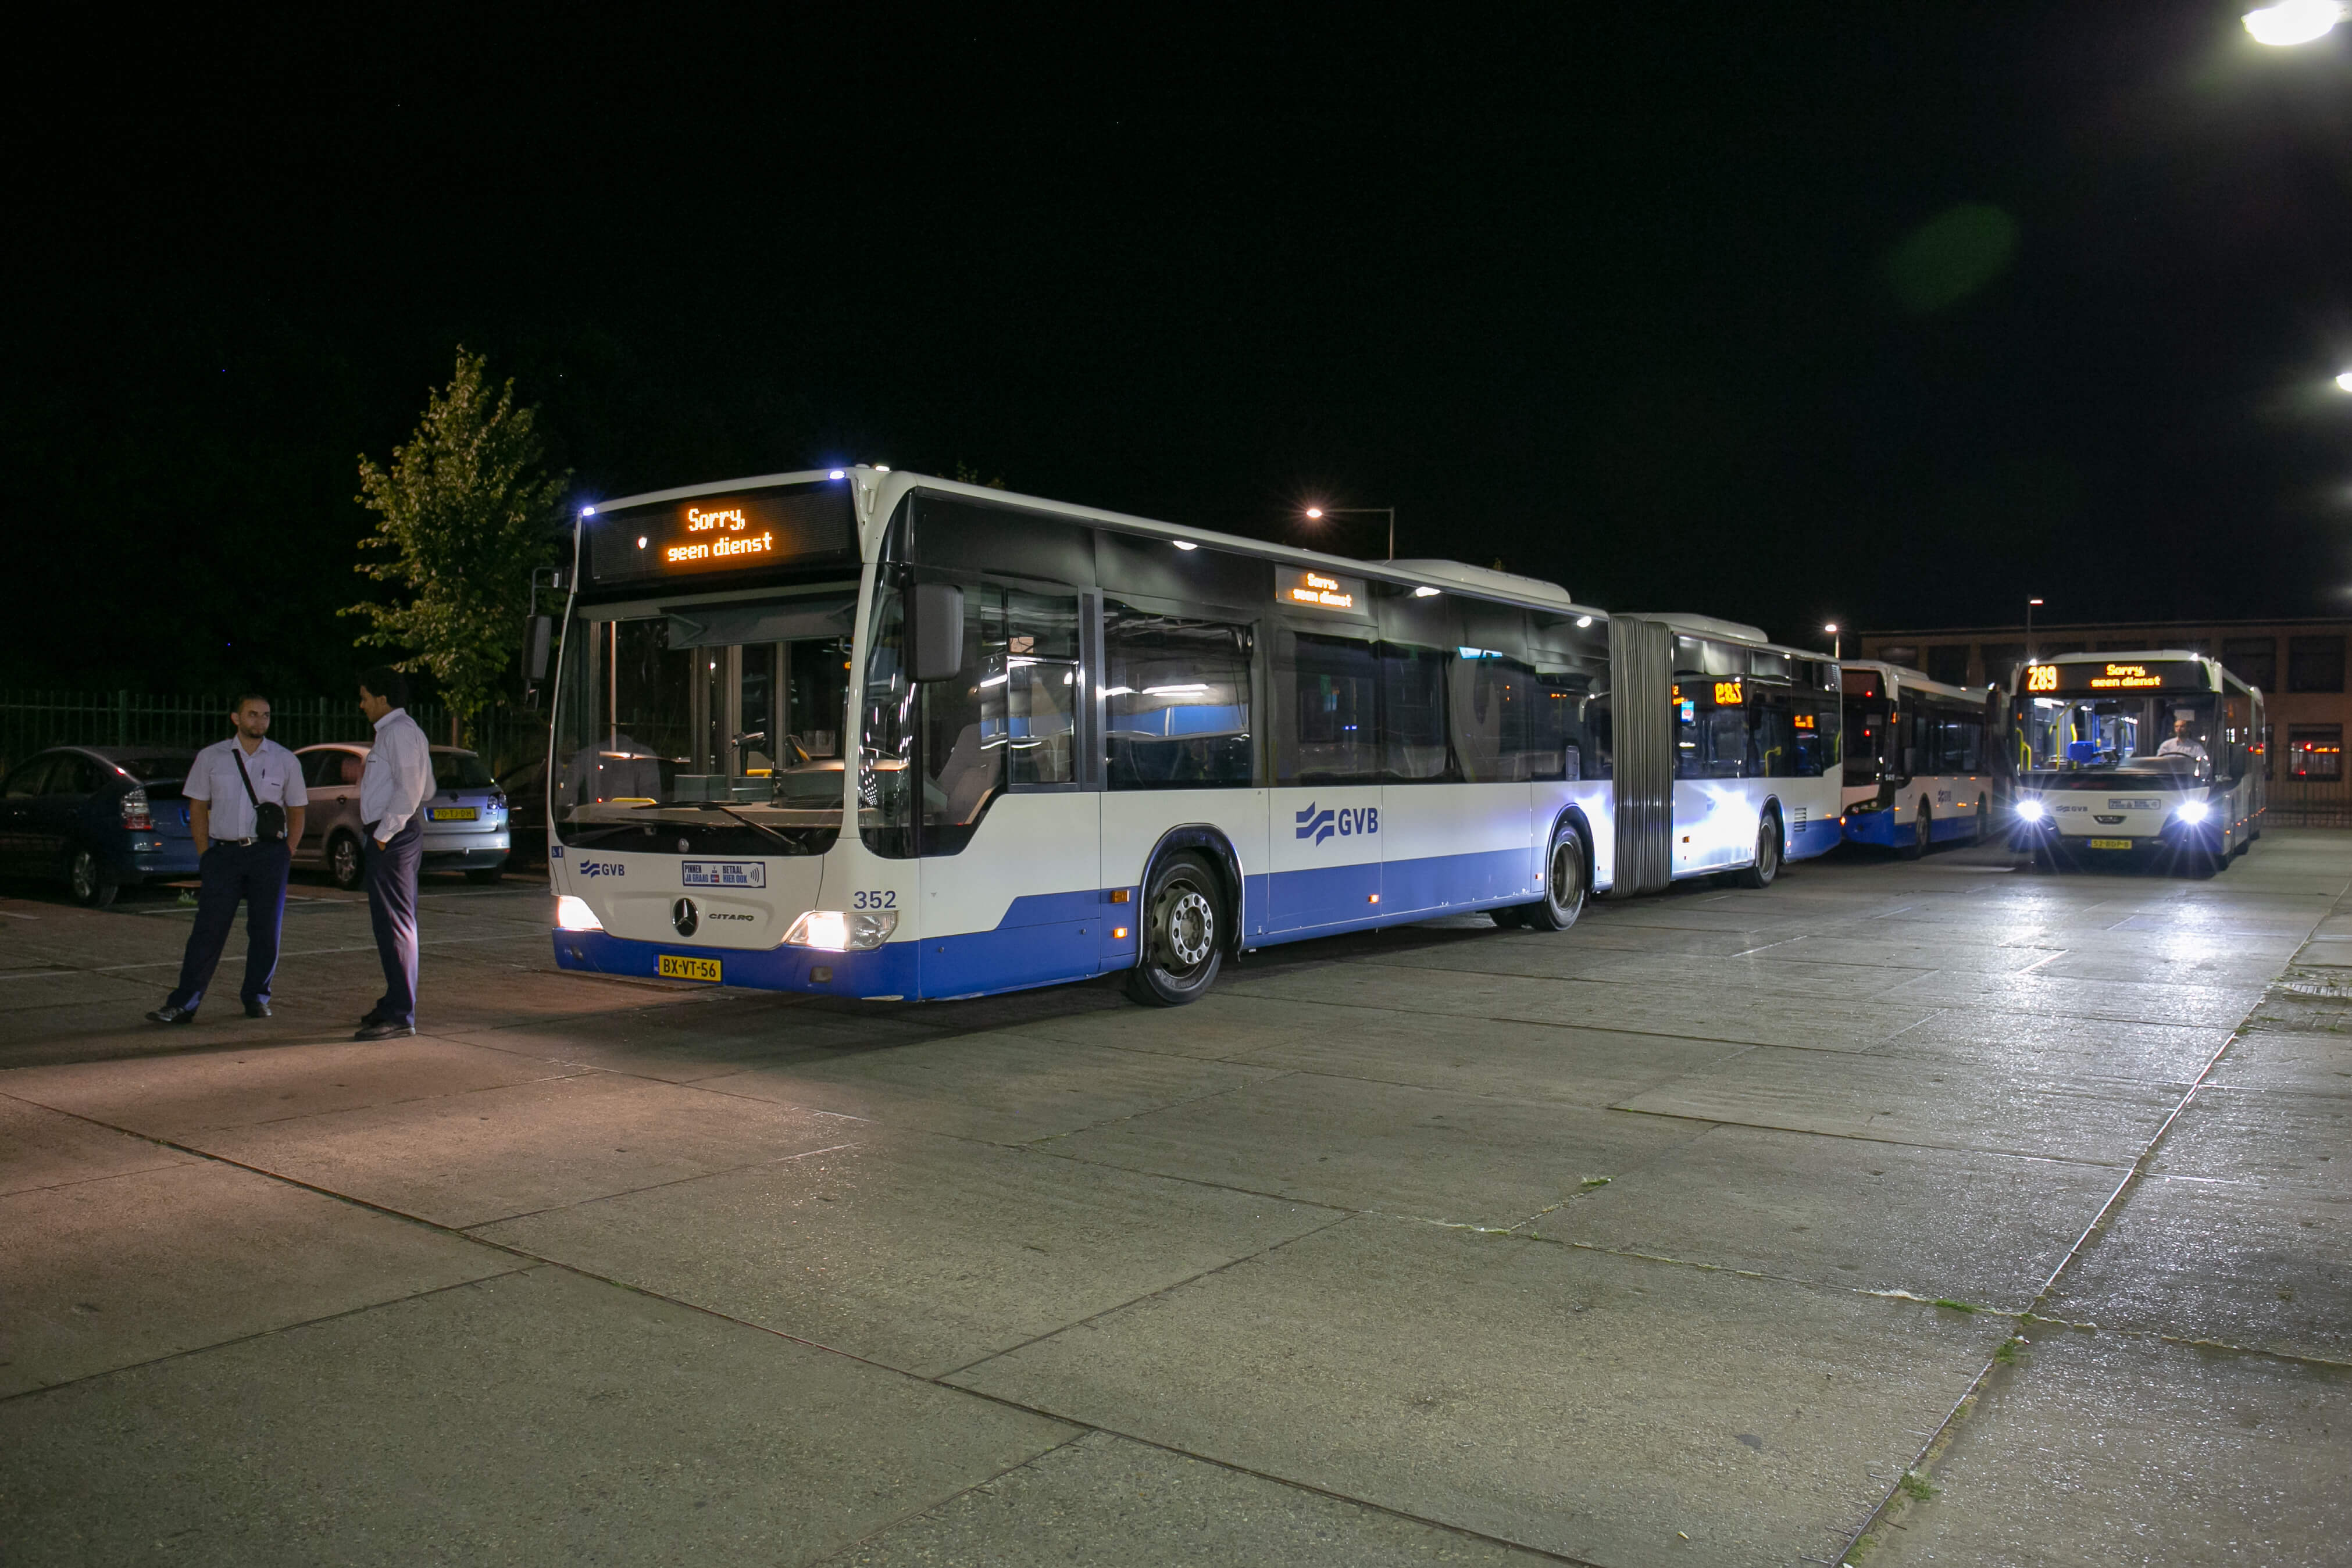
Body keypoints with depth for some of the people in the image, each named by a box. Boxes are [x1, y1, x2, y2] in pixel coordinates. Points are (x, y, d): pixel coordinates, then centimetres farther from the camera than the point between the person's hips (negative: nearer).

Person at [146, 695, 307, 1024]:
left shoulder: (286, 761, 6)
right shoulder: (210, 758, 7)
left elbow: (296, 813, 10)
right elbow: (198, 810, 9)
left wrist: (287, 854, 1)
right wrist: (205, 855, 1)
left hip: (269, 853, 0)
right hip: (223, 852, 0)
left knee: (266, 931, 4)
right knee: (208, 930, -3)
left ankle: (256, 999, 16)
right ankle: (183, 1004, 0)